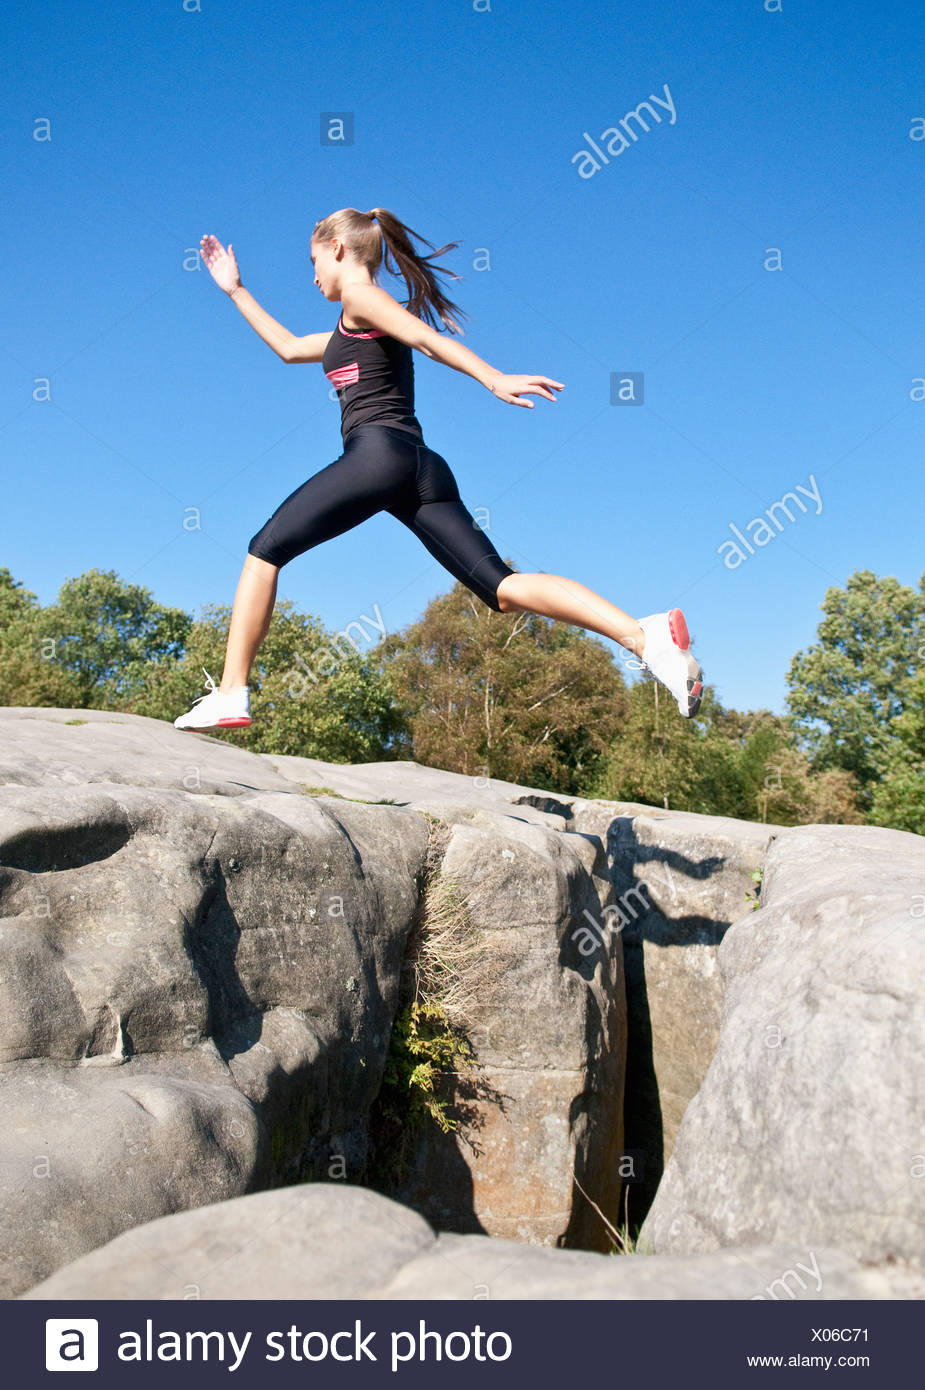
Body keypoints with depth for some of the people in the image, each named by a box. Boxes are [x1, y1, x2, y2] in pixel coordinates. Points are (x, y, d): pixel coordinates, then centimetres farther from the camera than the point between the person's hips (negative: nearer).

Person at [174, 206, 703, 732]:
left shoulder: (360, 296, 9)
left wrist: (493, 378, -24)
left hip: (378, 452, -8)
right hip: (421, 469, 8)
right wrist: (236, 290, 53)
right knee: (503, 587, -7)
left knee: (265, 551, 3)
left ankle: (231, 695, -2)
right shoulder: (354, 328, 35)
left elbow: (429, 339, -9)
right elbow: (287, 346, 49)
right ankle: (649, 635, -22)